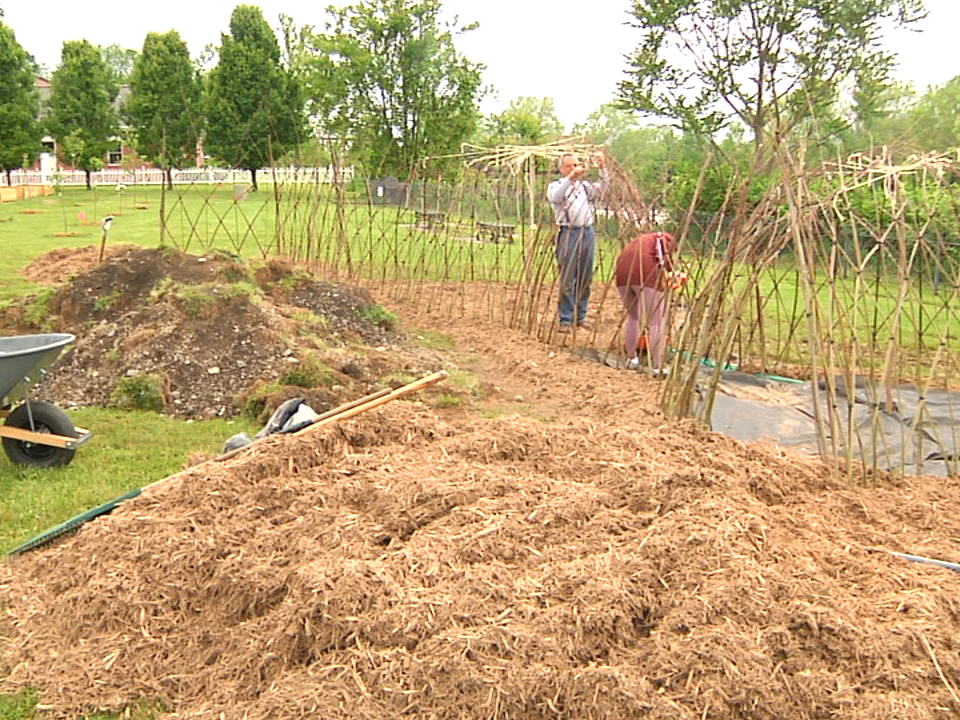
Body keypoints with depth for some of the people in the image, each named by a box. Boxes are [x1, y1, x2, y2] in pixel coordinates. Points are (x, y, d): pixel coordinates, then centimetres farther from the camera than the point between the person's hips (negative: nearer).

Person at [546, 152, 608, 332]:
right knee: (567, 280, -5)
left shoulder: (585, 185, 18)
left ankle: (581, 316, 18)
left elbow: (600, 189, 1)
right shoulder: (556, 186, 5)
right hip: (569, 234, -5)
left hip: (588, 233, 5)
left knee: (585, 279, 8)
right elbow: (555, 197, -18)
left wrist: (602, 169, -13)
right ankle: (565, 319, 0)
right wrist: (571, 177, -29)